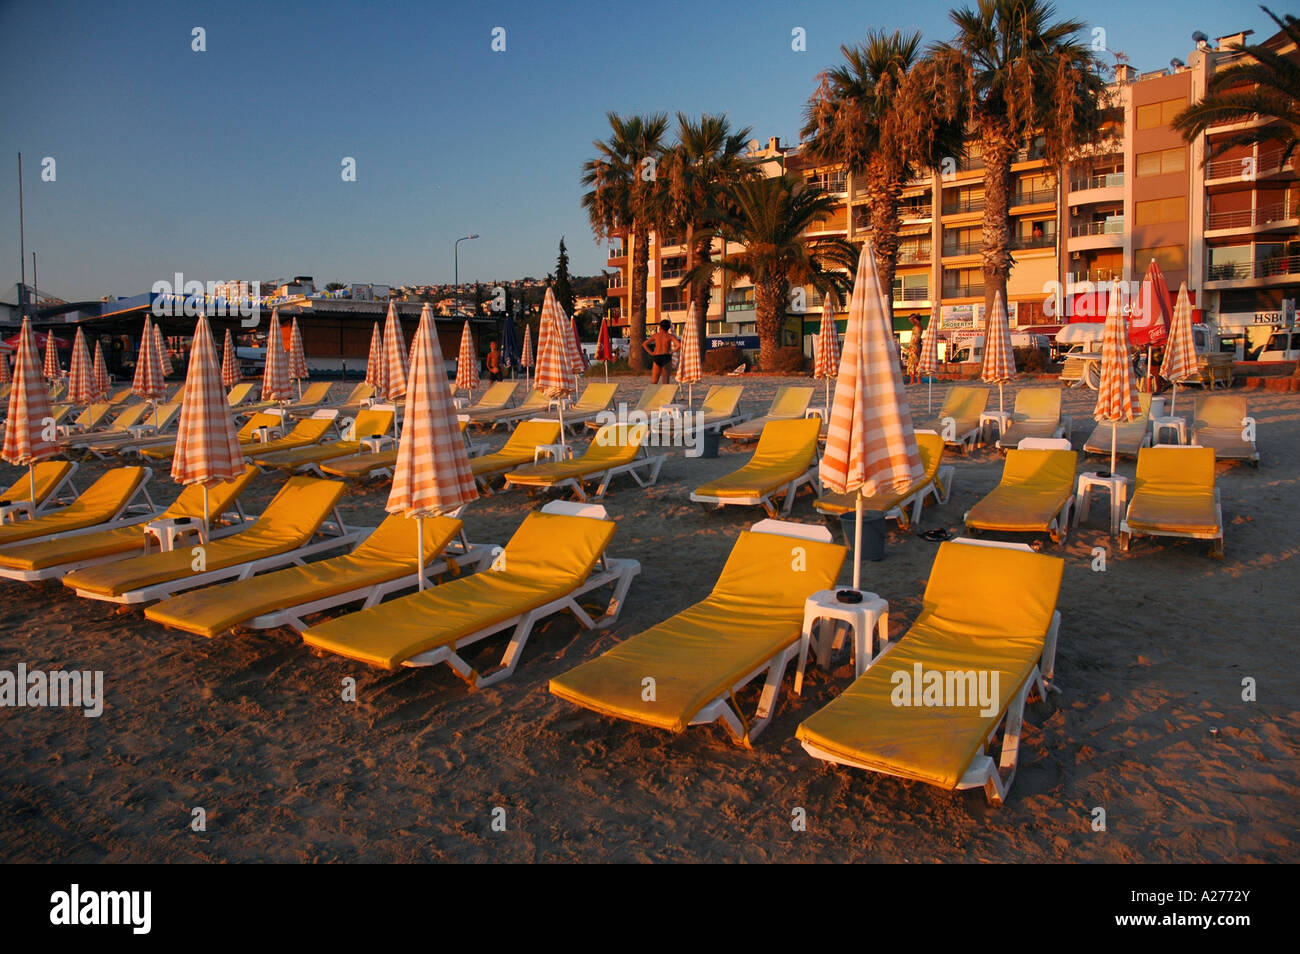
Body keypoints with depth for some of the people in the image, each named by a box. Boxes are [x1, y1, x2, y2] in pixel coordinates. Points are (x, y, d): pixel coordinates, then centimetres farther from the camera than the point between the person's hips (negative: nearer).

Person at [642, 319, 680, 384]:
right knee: (665, 381, 2)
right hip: (666, 358, -1)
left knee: (654, 381, 5)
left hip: (656, 358, 2)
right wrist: (672, 352, 0)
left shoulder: (655, 335, 11)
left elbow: (644, 344, 9)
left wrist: (651, 353, 5)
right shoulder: (670, 336, 3)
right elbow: (679, 345, -12)